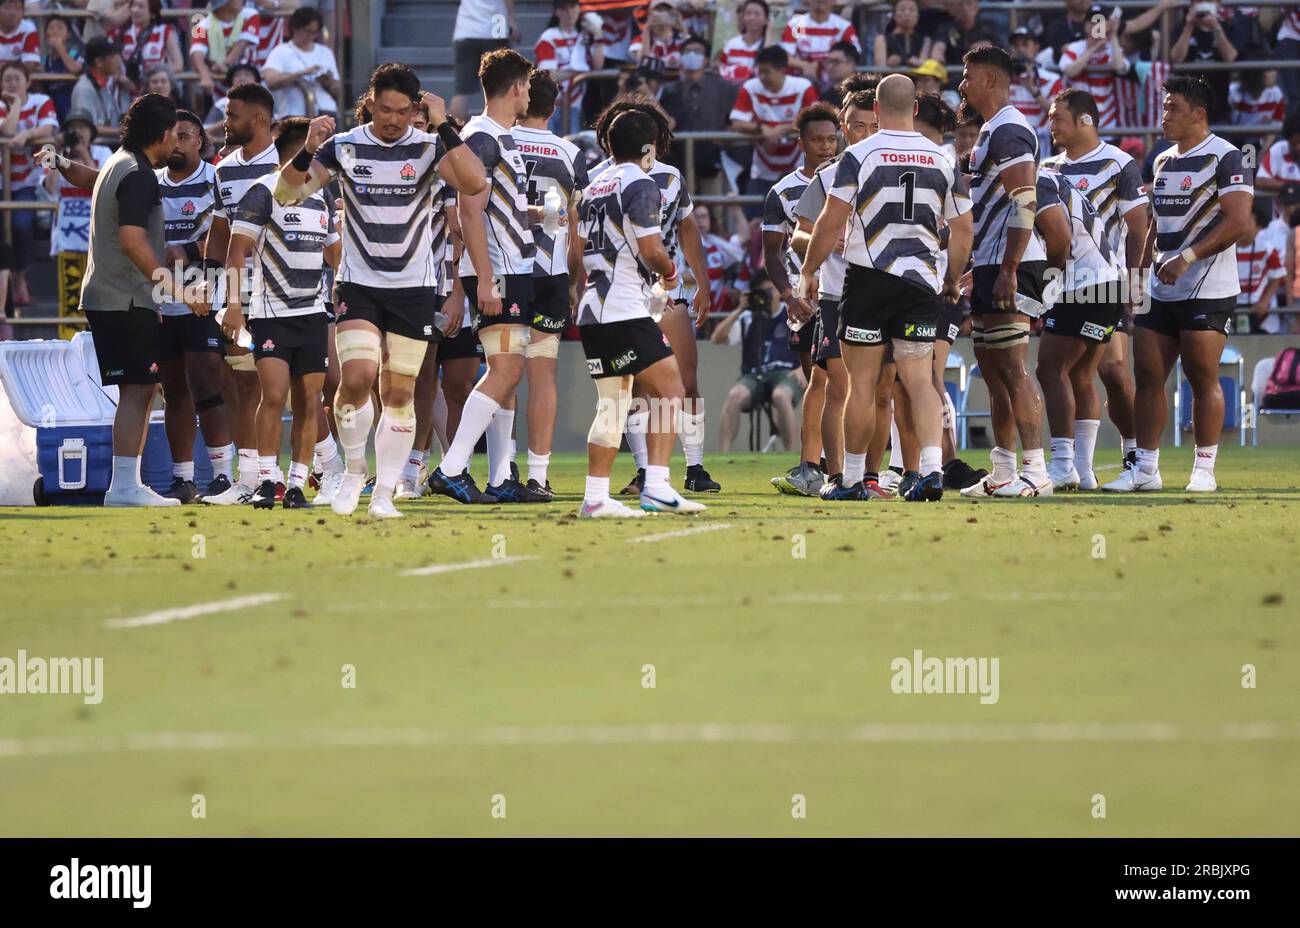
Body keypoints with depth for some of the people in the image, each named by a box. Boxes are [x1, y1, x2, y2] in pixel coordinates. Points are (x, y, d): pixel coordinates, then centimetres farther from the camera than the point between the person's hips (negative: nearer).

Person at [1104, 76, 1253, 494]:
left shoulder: (1224, 158, -9)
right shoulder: (1164, 161, 16)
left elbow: (1237, 222, -18)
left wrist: (1186, 259, -21)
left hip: (1207, 291, -8)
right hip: (1161, 290, 8)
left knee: (1203, 379, -3)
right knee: (1147, 376, 4)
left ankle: (1204, 470, 3)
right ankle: (1146, 468, 9)